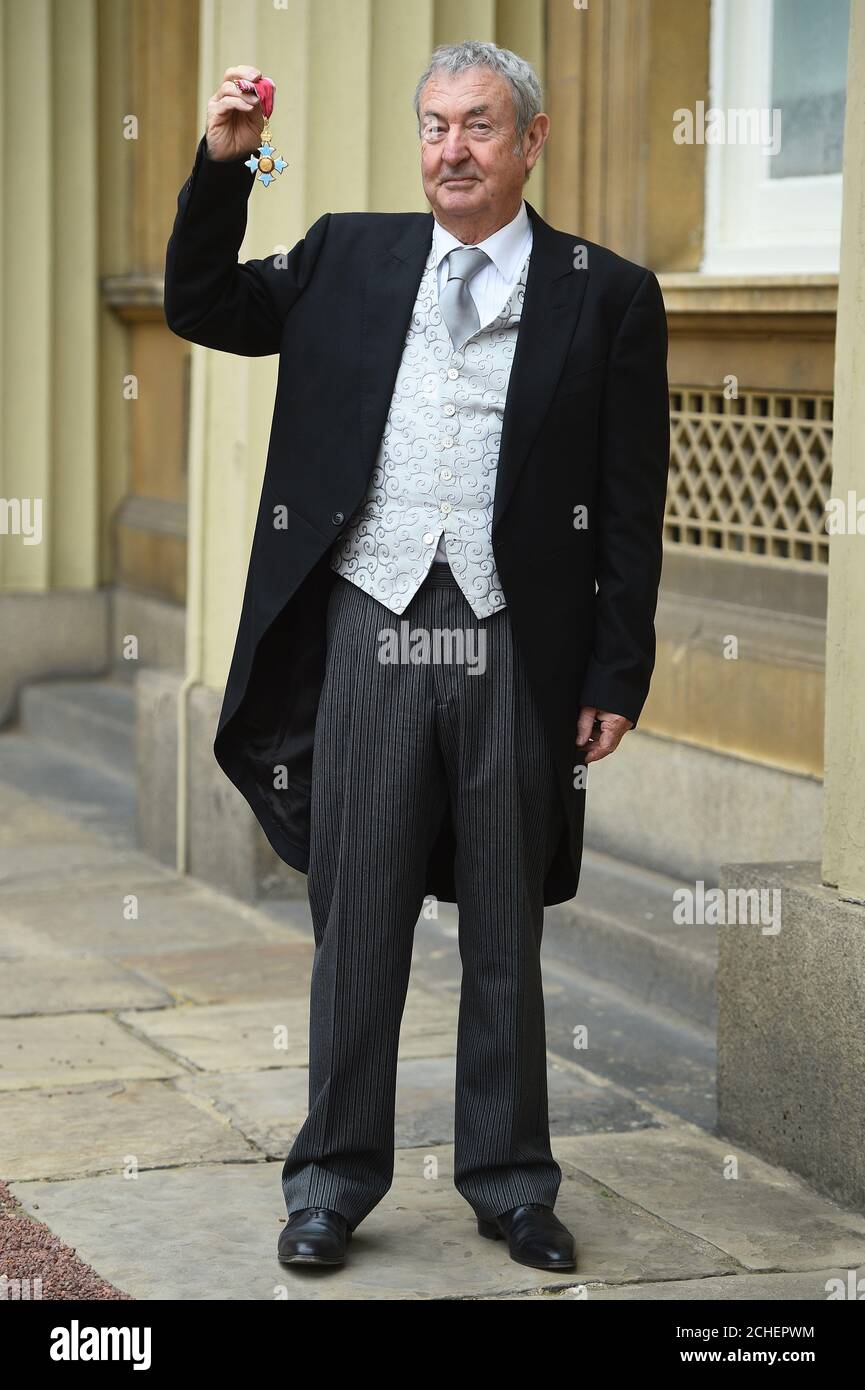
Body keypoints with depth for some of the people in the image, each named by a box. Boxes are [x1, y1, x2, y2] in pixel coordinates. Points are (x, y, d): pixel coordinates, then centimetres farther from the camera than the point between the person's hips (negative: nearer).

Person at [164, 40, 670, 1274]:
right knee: (357, 918, 7)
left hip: (514, 650, -1)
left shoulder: (607, 295, 1)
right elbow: (203, 310, 11)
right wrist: (223, 165, -2)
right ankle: (335, 1181, 19)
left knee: (506, 931, 10)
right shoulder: (349, 258, 9)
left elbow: (632, 507, 0)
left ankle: (510, 1183, 24)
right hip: (371, 630, 1)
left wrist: (618, 675, -4)